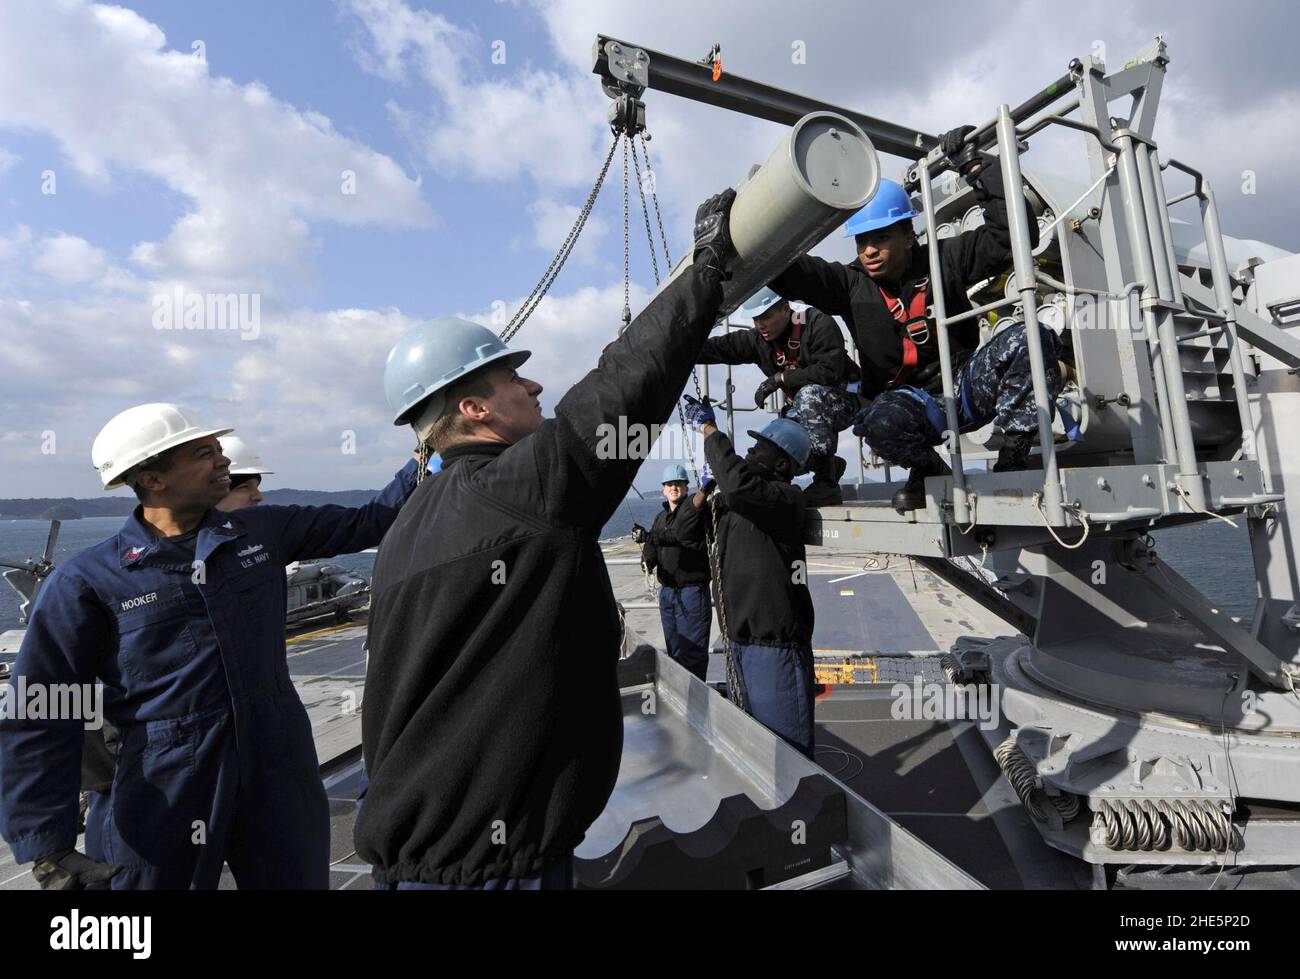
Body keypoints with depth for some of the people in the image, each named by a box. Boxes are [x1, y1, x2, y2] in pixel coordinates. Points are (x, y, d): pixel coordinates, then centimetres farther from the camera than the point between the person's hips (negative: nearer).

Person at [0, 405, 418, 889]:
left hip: (282, 776, 3)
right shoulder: (87, 579, -8)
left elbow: (369, 520, 4)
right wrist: (48, 849, -8)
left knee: (300, 877, 15)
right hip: (166, 800, -3)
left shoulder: (263, 531, 0)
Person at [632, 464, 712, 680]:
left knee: (692, 653, -4)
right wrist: (648, 560, -16)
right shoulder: (660, 517, 17)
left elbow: (680, 534, -24)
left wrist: (648, 536, -20)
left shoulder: (693, 509, -7)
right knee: (674, 651, 18)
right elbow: (652, 547, 5)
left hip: (692, 591, -7)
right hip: (667, 591, 8)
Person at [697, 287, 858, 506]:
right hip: (811, 409, 7)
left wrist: (779, 378, -26)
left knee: (809, 394, -38)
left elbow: (828, 371, -30)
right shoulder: (758, 340, -1)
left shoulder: (818, 323, -19)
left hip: (846, 398, -7)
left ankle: (826, 483, -32)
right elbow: (717, 348, -9)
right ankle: (830, 465, 14)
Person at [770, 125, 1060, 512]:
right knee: (881, 418, -39)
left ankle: (1012, 458, -12)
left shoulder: (944, 260, 1)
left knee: (1029, 338, -25)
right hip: (913, 404, -1)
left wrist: (975, 166, -6)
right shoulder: (850, 283, 1)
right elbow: (785, 269, -9)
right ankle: (928, 470, -2)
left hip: (966, 388, 2)